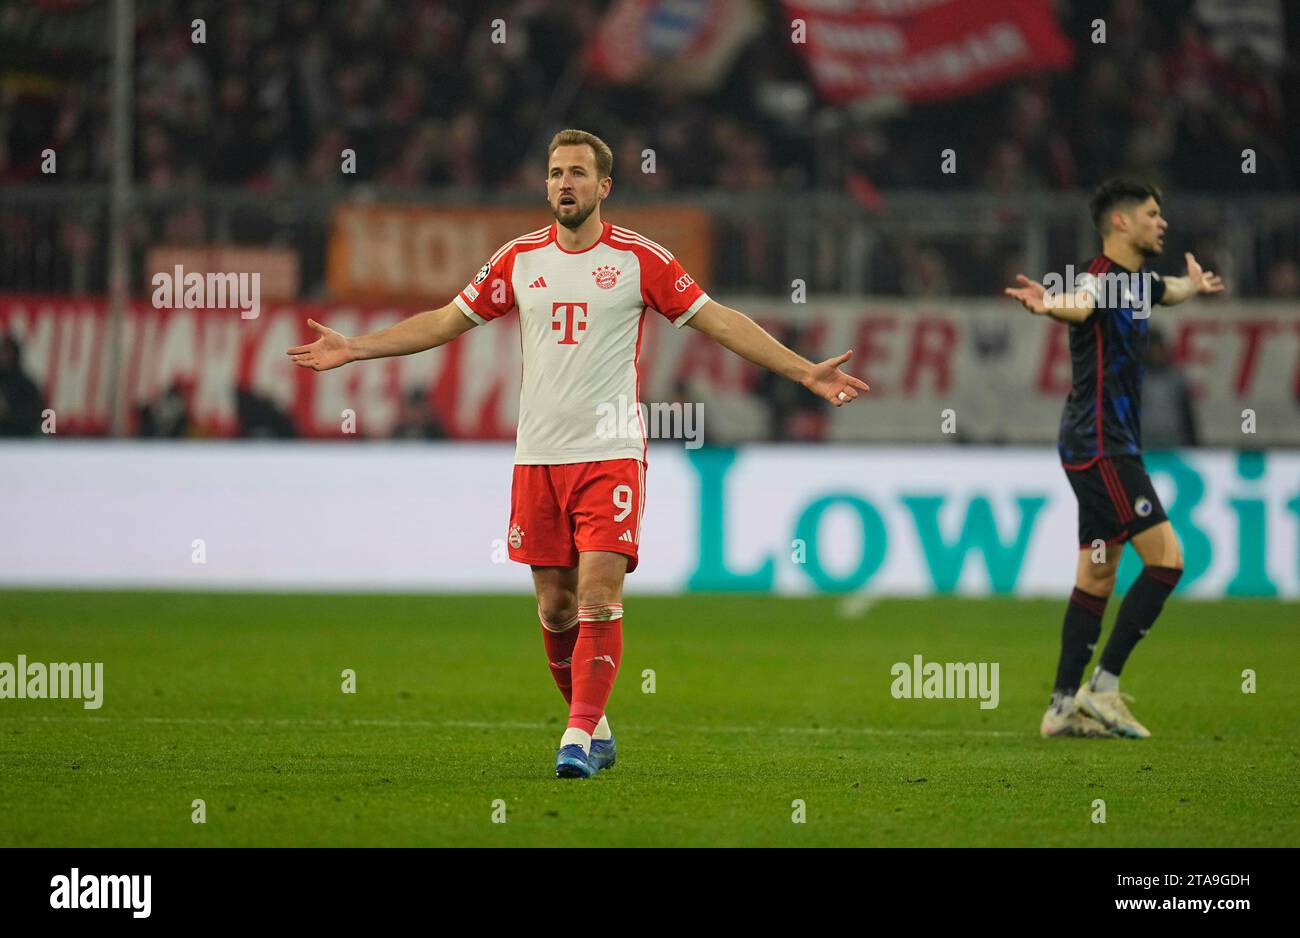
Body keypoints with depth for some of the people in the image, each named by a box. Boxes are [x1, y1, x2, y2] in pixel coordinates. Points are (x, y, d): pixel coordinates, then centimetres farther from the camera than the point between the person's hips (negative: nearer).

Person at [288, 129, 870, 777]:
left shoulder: (640, 259, -2)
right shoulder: (519, 259, 7)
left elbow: (718, 321, 1)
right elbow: (448, 321, 16)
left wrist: (803, 371, -6)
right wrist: (354, 348, 14)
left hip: (611, 455, -3)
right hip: (537, 456, 3)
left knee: (597, 595, -14)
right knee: (554, 606, 6)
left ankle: (580, 736, -14)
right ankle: (593, 729, 21)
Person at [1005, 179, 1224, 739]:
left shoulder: (1138, 282, 13)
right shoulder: (1101, 281, -16)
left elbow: (1166, 292, 40)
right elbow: (1078, 304, -42)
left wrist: (1195, 284, 58)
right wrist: (1048, 304, -64)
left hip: (1112, 448, 10)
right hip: (1101, 446, -10)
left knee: (1097, 576, 10)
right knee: (1165, 558, -13)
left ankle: (1065, 706, 13)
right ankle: (1103, 687, -11)